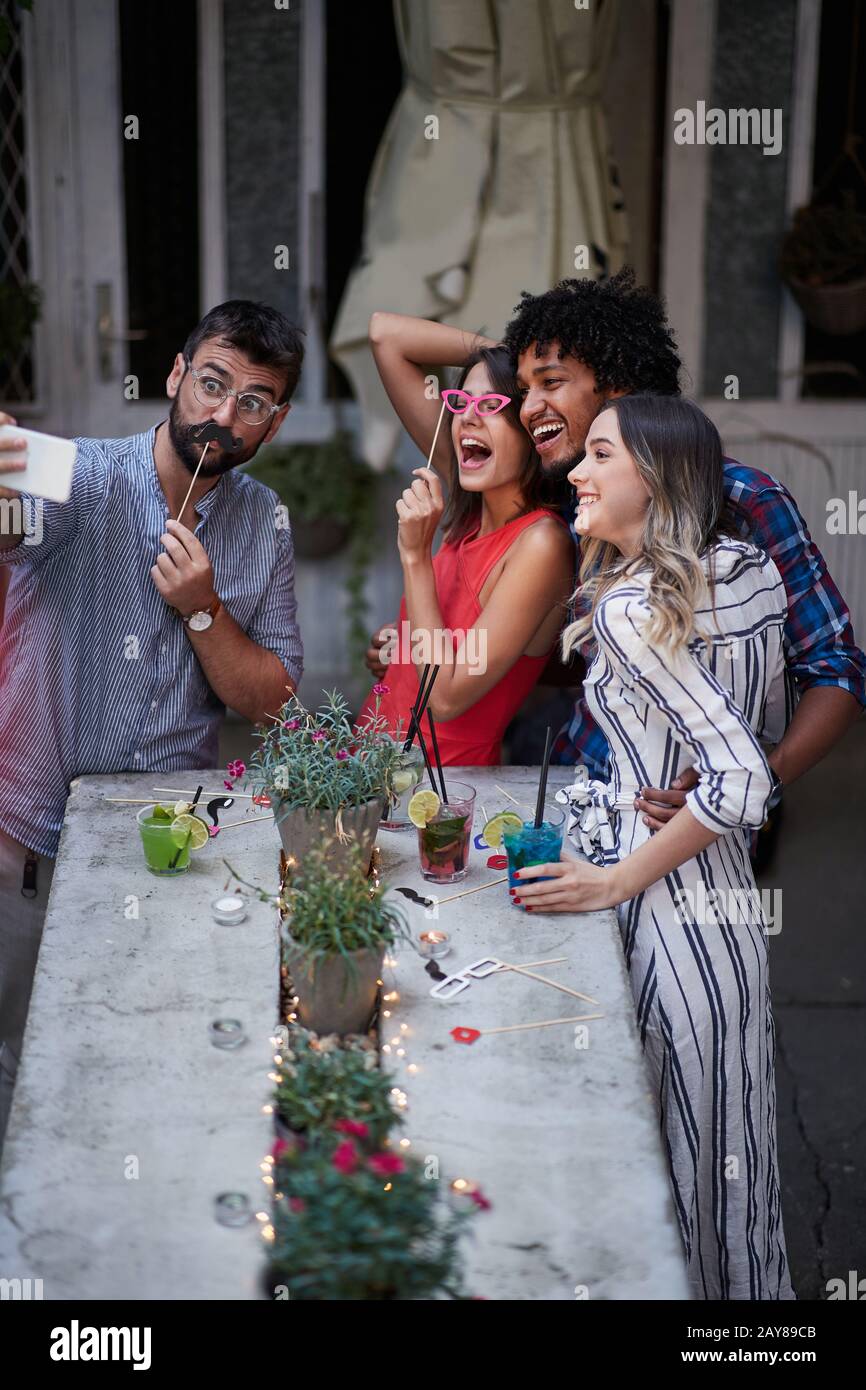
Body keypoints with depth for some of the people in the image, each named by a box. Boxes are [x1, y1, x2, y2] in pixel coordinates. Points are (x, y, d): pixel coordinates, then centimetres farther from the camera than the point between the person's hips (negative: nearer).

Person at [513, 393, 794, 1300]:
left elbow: (740, 783, -26)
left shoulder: (628, 607, -20)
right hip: (728, 891, 9)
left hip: (666, 904, -9)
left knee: (671, 1148, 7)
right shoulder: (751, 572, 5)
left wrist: (616, 882, -17)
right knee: (726, 1146, 22)